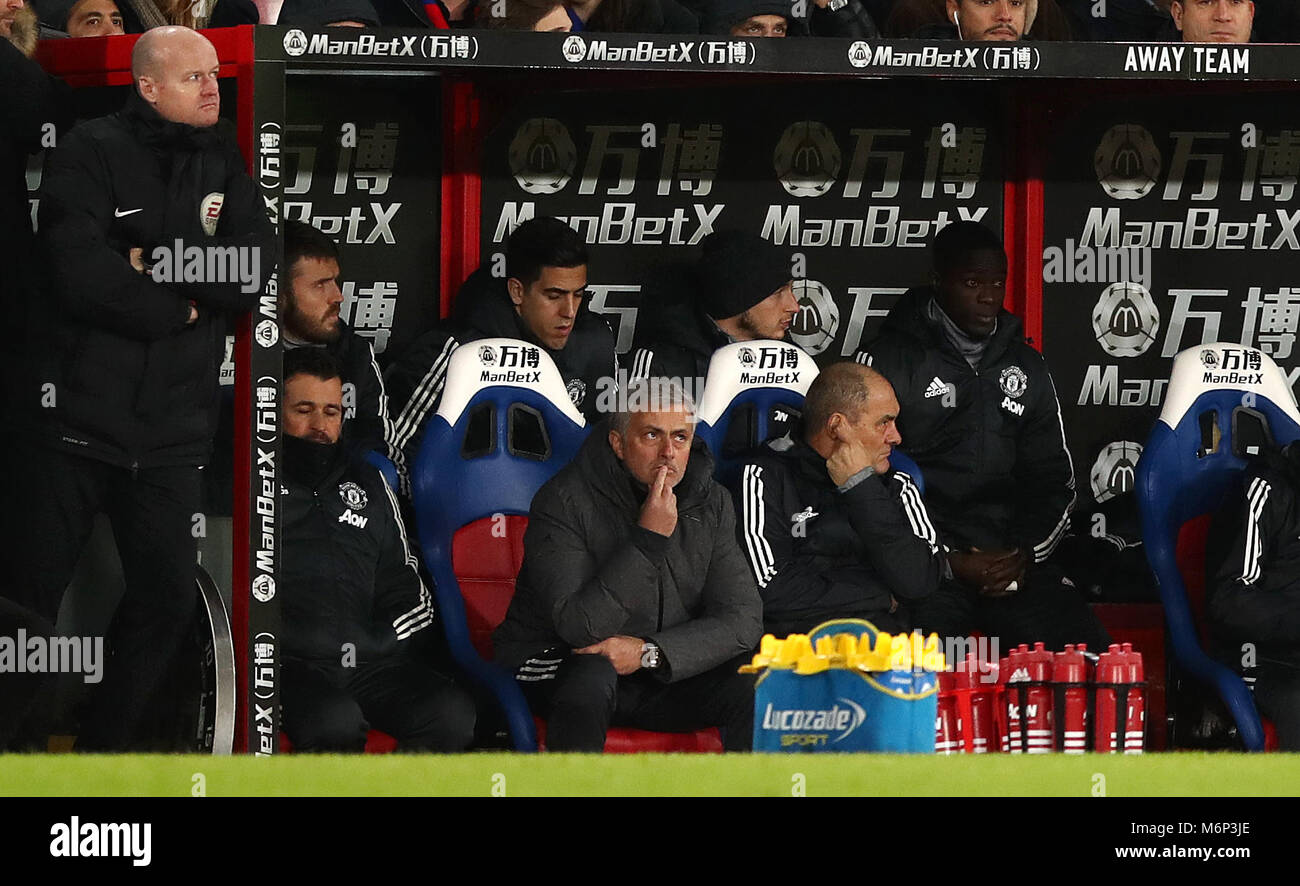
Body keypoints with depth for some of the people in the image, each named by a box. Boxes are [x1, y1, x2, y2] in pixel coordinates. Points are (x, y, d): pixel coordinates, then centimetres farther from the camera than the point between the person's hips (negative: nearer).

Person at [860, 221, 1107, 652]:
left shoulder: (1026, 366, 17)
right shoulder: (889, 361, 1)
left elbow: (1054, 480, 19)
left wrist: (1025, 554, 0)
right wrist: (948, 562, -11)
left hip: (1016, 562, 5)